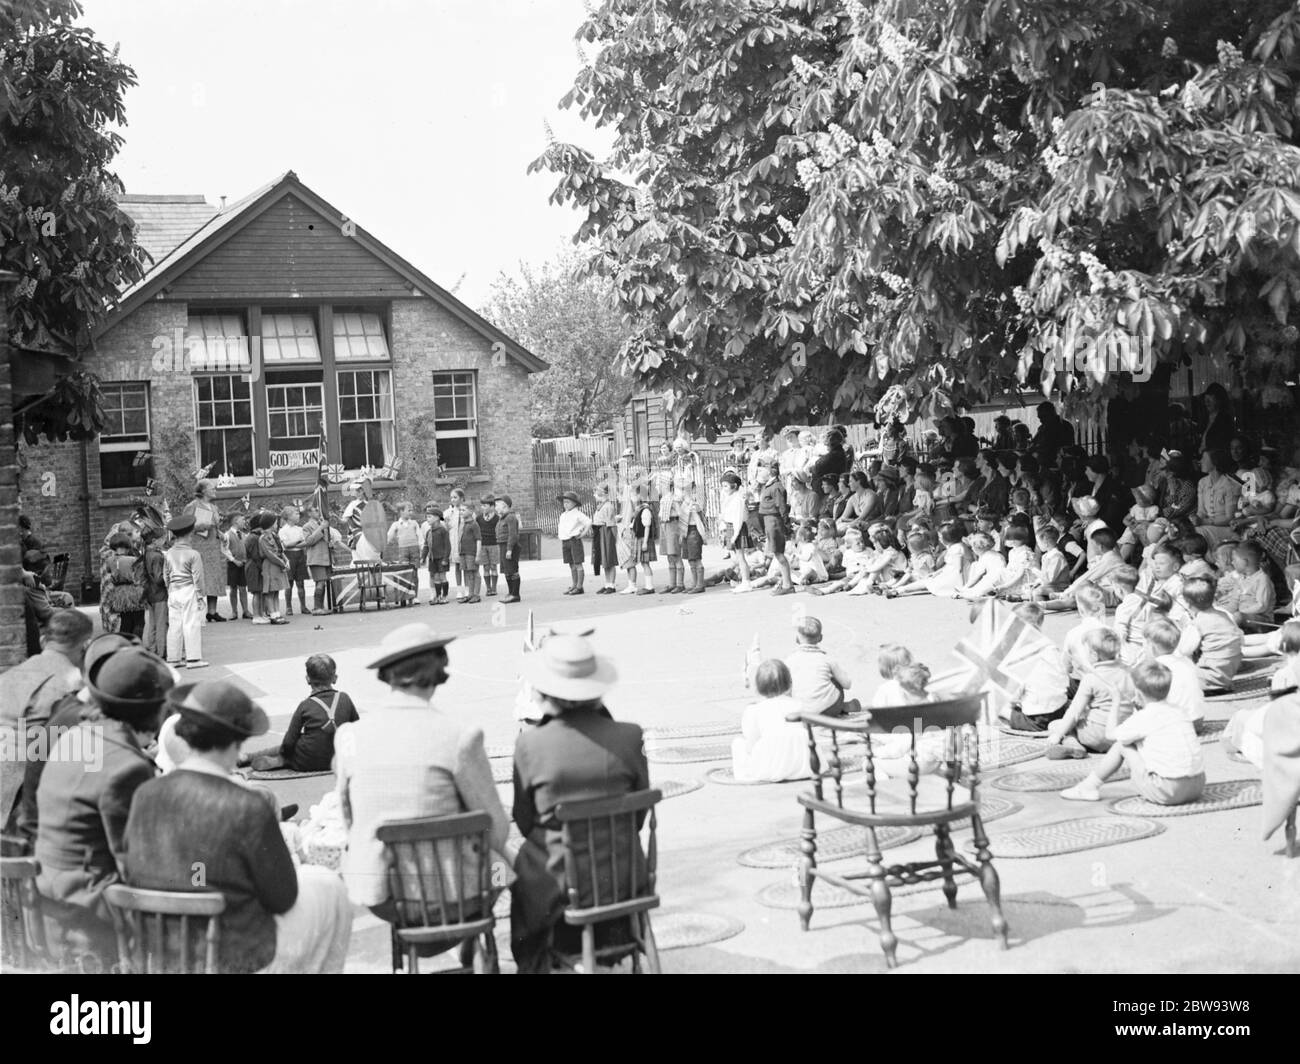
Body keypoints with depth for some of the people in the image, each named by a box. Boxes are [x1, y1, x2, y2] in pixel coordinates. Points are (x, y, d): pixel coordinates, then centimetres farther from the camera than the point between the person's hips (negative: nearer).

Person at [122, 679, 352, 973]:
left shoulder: (145, 797, -11)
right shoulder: (247, 808, -27)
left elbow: (133, 874, 2)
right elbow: (281, 897, -16)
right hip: (238, 957, -6)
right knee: (326, 888, 21)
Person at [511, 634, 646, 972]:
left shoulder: (529, 744, -14)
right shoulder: (628, 736, -10)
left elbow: (524, 822, -2)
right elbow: (639, 814, 1)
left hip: (562, 885, -1)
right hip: (625, 879, 2)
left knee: (522, 868, 30)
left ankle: (532, 962, 42)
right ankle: (616, 943, 46)